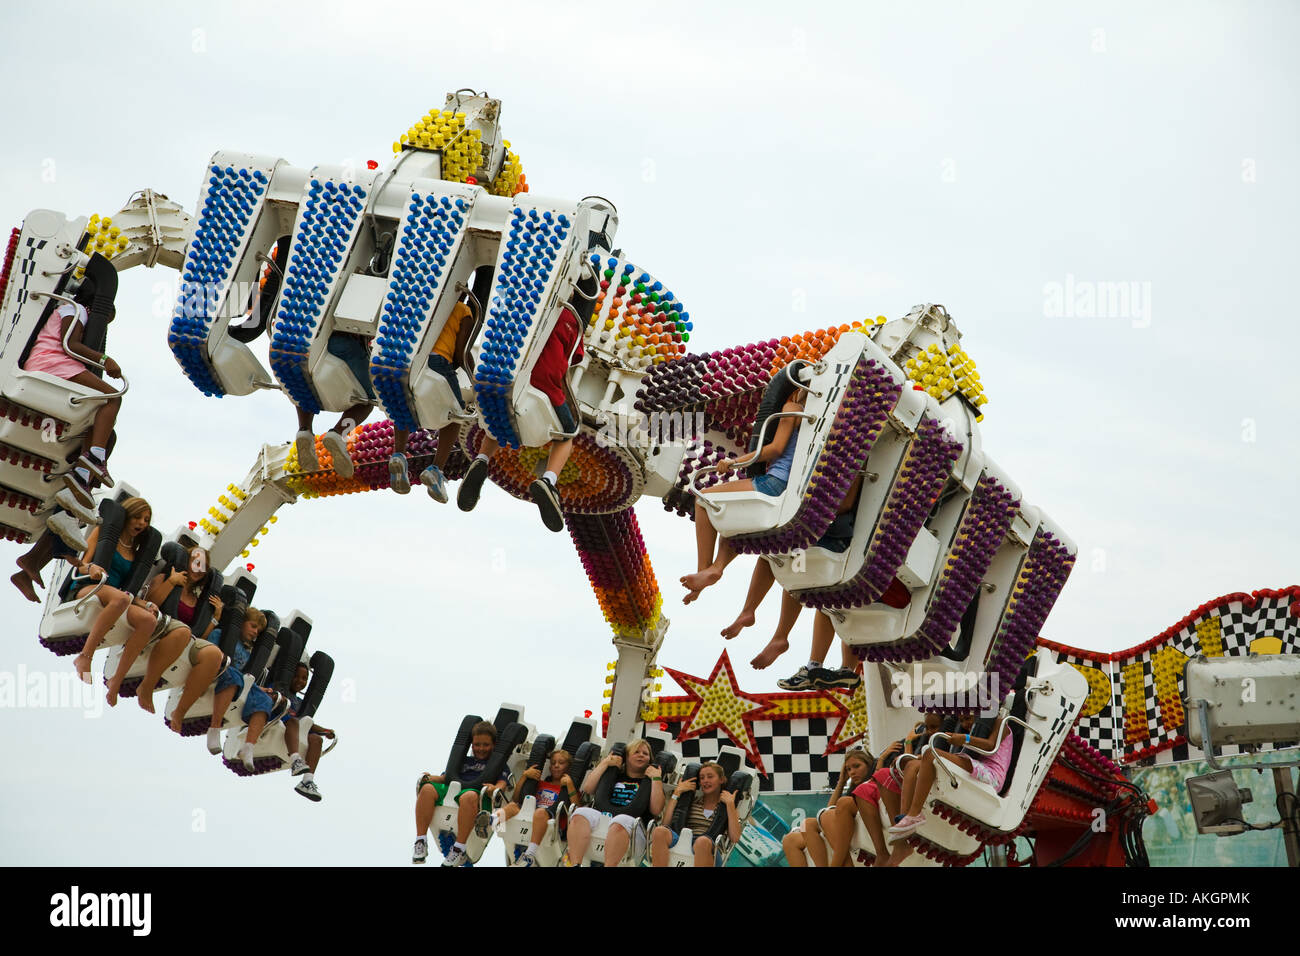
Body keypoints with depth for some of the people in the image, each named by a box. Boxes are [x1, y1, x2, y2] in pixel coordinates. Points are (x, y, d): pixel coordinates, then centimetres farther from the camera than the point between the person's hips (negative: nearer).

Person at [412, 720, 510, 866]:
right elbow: (445, 777, 27)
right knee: (428, 788, -27)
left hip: (478, 794, -4)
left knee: (469, 796, -43)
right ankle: (421, 842, -31)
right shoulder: (465, 761, 35)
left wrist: (494, 789, -18)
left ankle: (459, 850, -42)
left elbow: (502, 782, 5)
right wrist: (430, 778, 6)